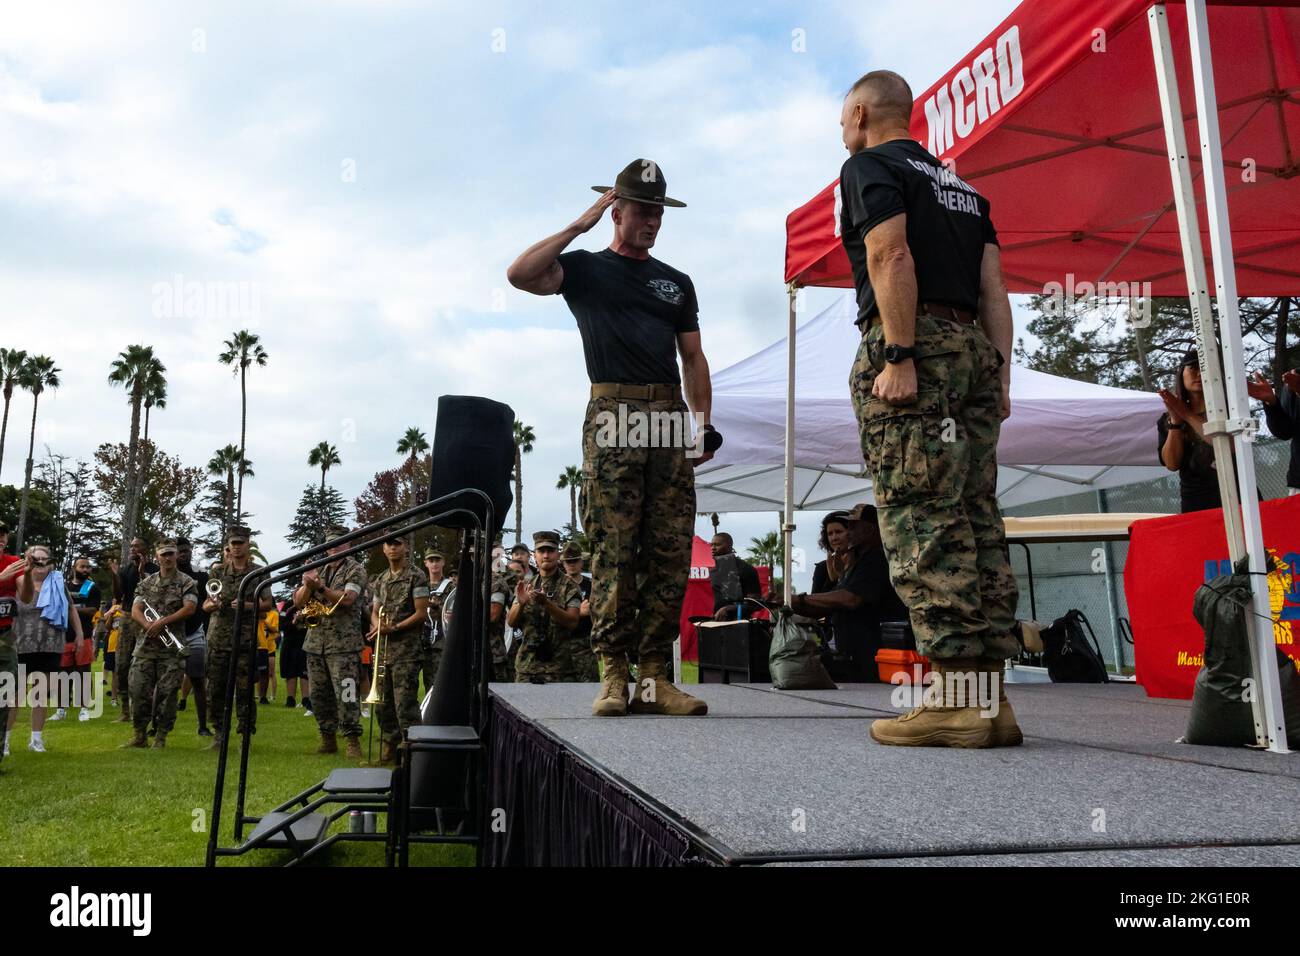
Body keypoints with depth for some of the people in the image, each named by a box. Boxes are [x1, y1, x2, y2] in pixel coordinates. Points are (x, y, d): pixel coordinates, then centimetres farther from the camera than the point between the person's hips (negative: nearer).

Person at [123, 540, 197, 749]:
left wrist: (163, 622, -16)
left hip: (172, 648, -3)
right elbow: (135, 610, 6)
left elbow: (190, 608, -10)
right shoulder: (147, 582, 15)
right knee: (138, 690, 1)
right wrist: (149, 625, -13)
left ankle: (161, 738, 7)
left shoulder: (186, 582, 3)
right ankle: (140, 735, 14)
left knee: (166, 692, -2)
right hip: (145, 645, 4)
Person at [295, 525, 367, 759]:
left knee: (346, 694, -11)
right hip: (315, 641, 6)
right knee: (319, 694, 10)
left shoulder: (355, 570, 0)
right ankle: (327, 739, 20)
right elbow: (298, 601, 10)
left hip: (343, 643, -6)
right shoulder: (317, 569, 16)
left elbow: (347, 599, -15)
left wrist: (320, 586, -25)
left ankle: (352, 740, -6)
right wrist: (307, 585, -10)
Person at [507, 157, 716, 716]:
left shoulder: (677, 283, 24)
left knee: (671, 553, -3)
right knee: (613, 551, -9)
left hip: (670, 419, 4)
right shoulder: (586, 268, 13)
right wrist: (580, 225, -1)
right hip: (613, 417, -4)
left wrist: (704, 422, 10)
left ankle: (655, 678, 1)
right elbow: (520, 275, -5)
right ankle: (614, 676, -4)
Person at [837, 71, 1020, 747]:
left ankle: (955, 699, -14)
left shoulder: (869, 166, 5)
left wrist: (899, 355, -19)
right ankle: (990, 699, 5)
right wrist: (1000, 380, 12)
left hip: (915, 343, -8)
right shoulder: (962, 186, 28)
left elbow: (892, 256, -13)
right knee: (976, 520, 4)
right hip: (973, 347, 8)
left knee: (922, 521, -11)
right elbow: (994, 289, 17)